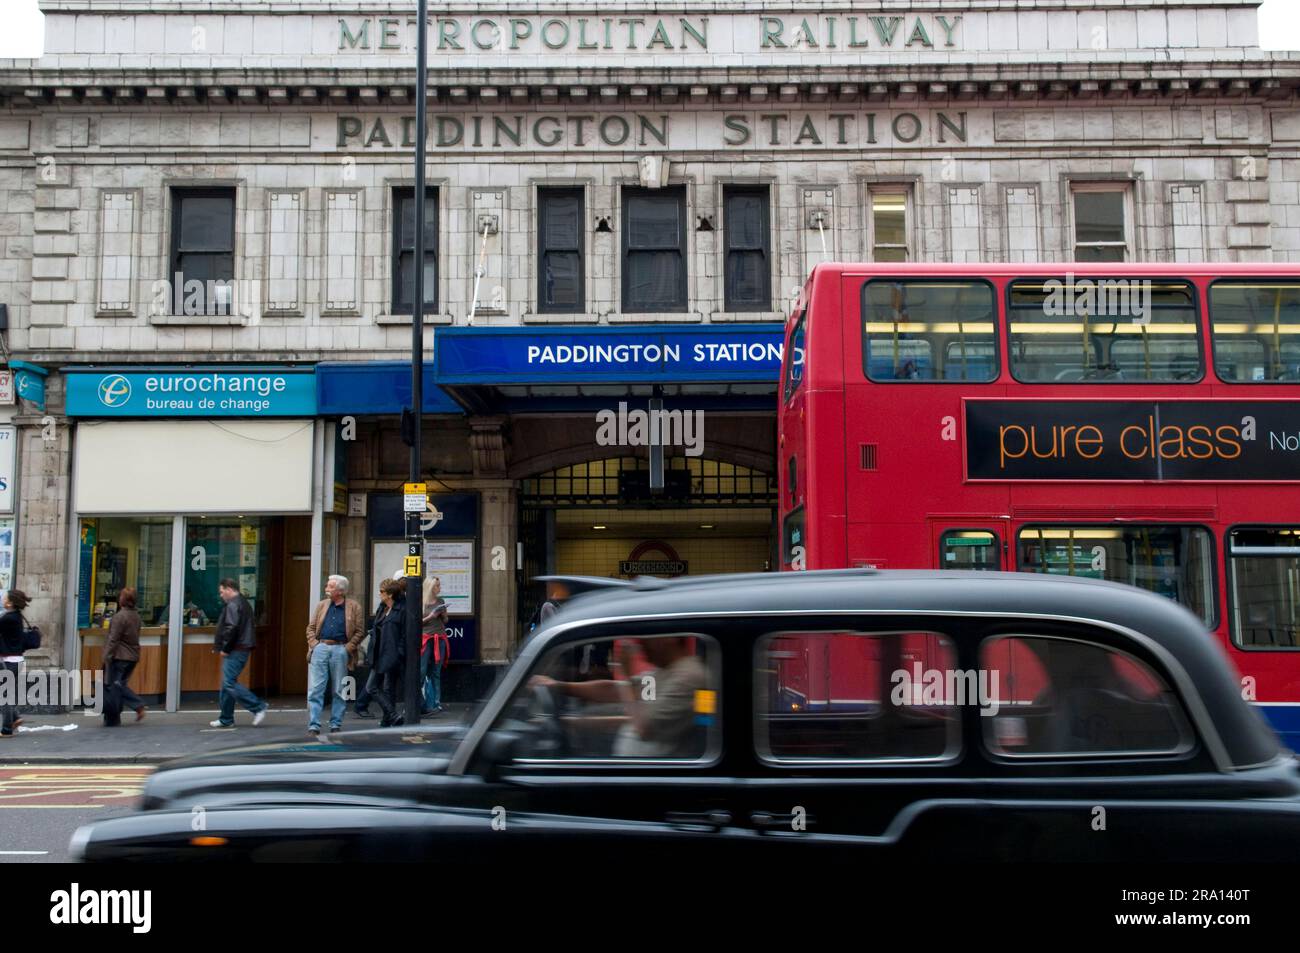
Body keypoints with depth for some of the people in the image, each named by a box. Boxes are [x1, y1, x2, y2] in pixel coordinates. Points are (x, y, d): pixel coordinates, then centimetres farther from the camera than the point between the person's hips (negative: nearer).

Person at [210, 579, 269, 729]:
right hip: (243, 649, 10)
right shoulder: (244, 603, 19)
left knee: (229, 683, -10)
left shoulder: (233, 605, -13)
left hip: (235, 651, -10)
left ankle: (258, 707, -10)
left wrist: (225, 648, -13)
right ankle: (226, 719, 16)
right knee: (227, 684, 13)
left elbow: (232, 628, -22)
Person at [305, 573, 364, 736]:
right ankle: (314, 726, -1)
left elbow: (360, 631, 0)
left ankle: (336, 725, 15)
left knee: (339, 691, 5)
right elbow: (311, 627, 14)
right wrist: (314, 644, -1)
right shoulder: (321, 605, 12)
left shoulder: (354, 607, 2)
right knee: (315, 690, -3)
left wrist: (348, 648, -8)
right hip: (320, 648, 2)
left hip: (340, 650, -2)